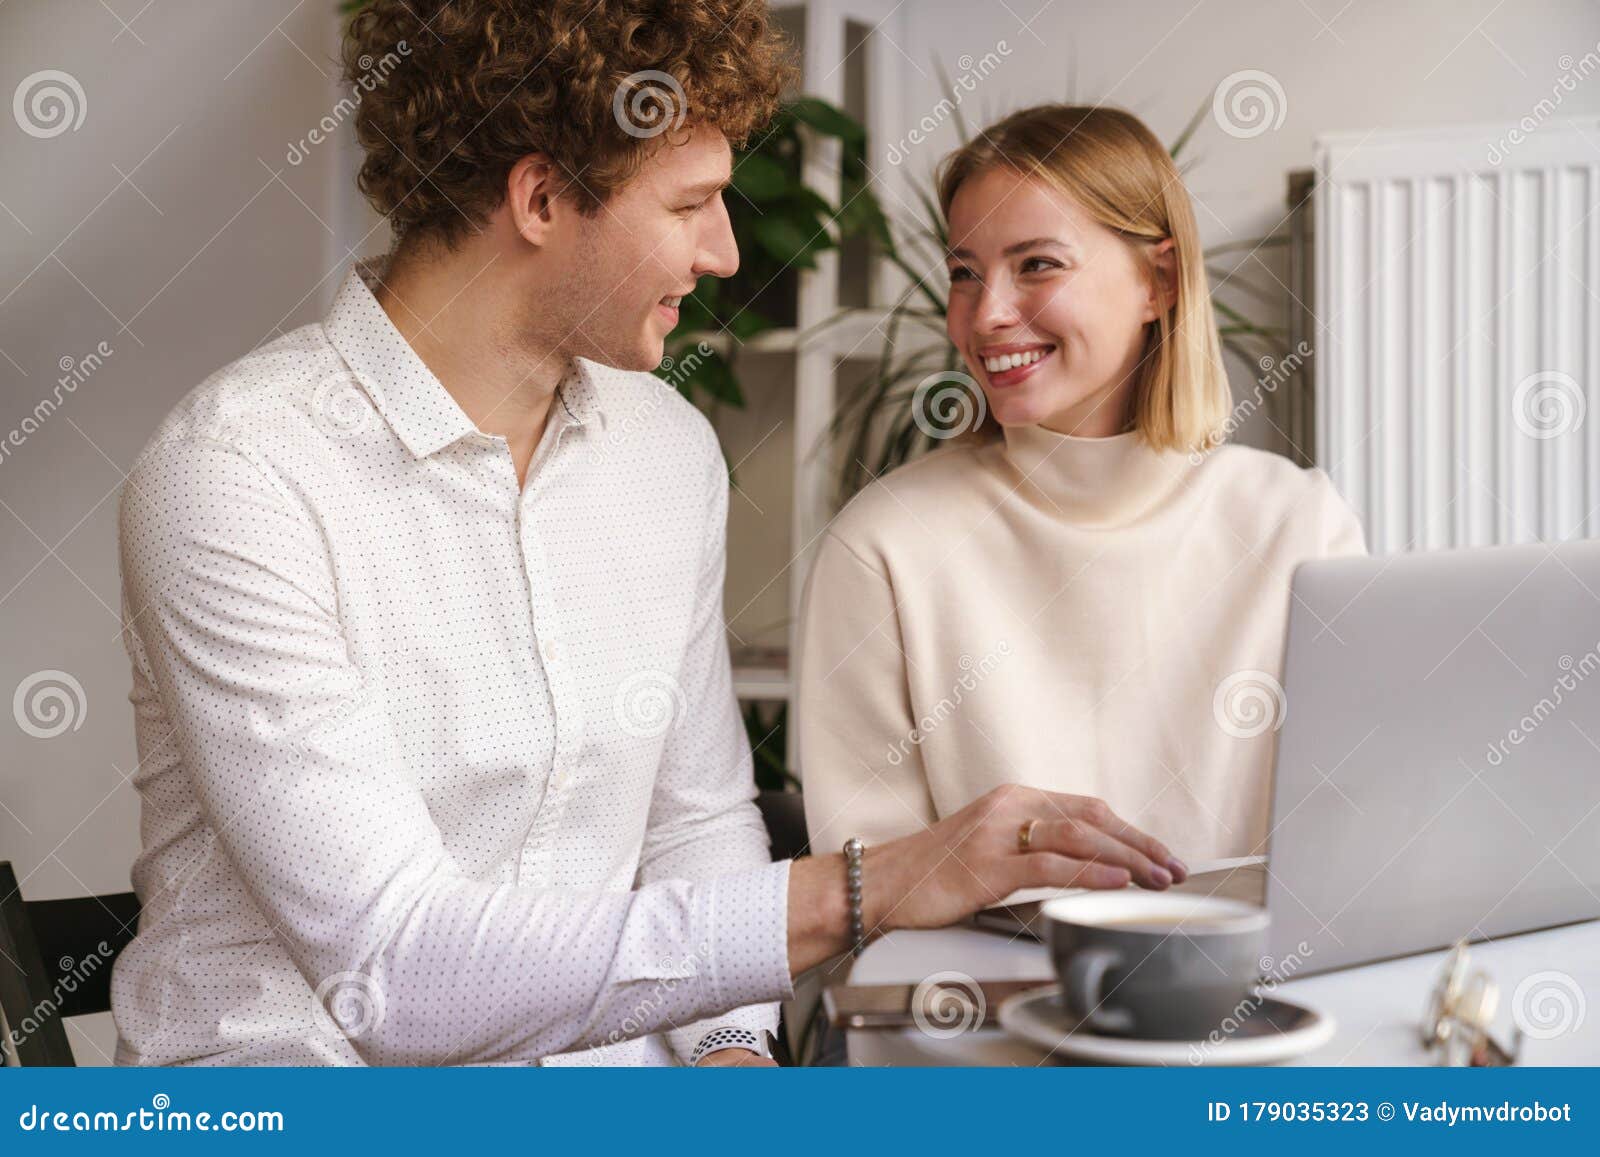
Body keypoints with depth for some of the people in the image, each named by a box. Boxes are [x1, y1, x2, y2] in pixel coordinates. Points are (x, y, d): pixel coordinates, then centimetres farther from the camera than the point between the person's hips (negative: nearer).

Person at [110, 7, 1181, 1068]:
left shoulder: (670, 448, 5)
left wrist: (734, 1044, -4)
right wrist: (858, 894, -26)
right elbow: (396, 970, -23)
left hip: (605, 1052, 5)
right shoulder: (235, 474, -17)